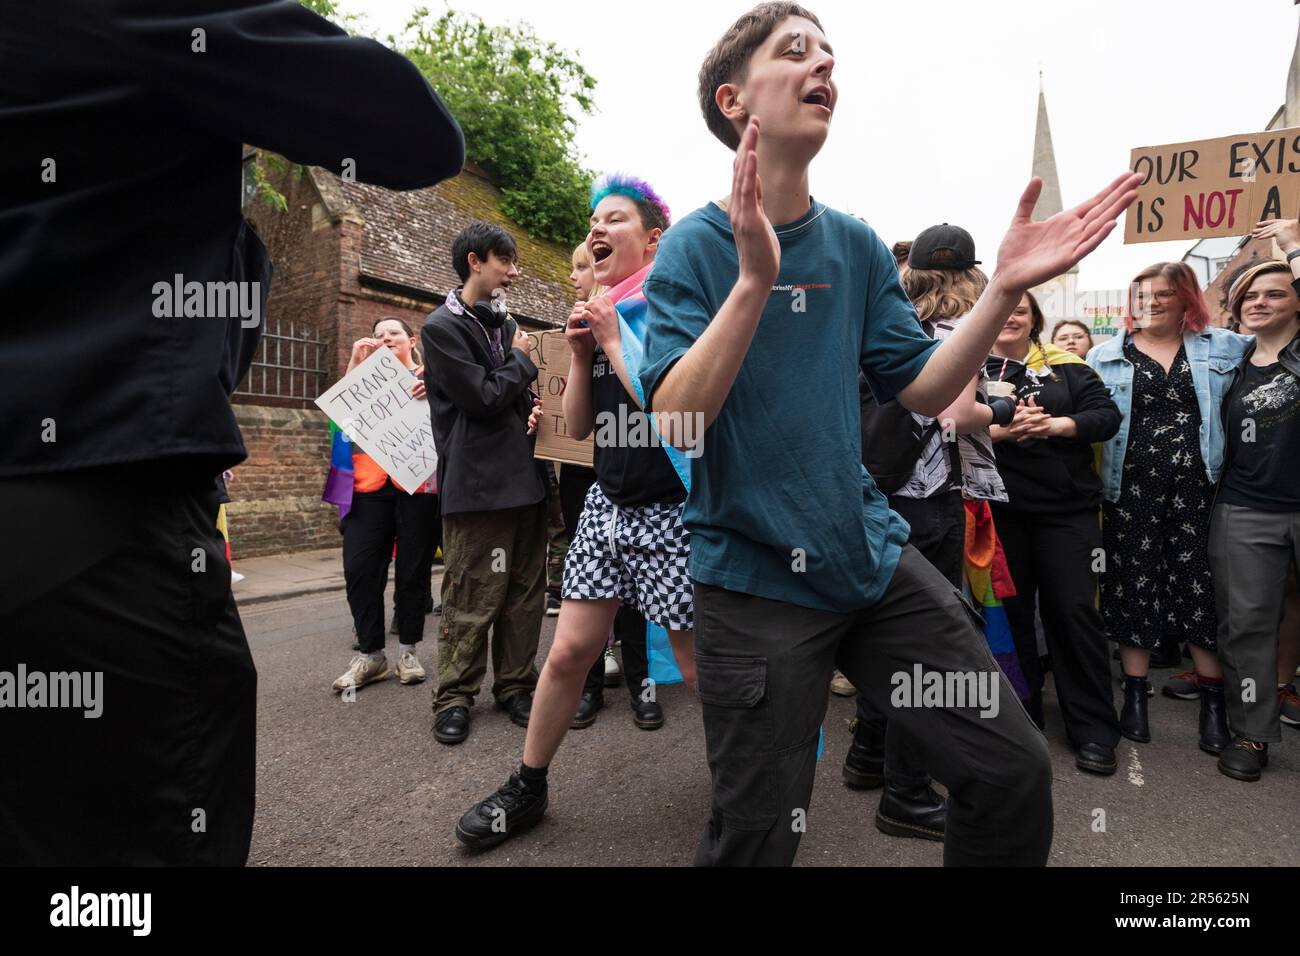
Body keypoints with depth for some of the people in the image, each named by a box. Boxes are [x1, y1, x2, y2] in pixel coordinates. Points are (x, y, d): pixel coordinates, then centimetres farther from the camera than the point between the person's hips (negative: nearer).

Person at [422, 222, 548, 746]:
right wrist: (522, 360, 0)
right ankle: (454, 697, 14)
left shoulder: (507, 324, 18)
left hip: (525, 477, 7)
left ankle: (516, 685, 23)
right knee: (472, 599, -1)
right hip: (479, 482, -7)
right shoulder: (442, 328, -5)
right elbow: (482, 397, -13)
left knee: (526, 593, 11)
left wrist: (537, 407, -1)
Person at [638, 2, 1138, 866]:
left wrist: (1006, 288, -6)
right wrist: (754, 278, -29)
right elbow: (676, 423, -19)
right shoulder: (696, 246, -7)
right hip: (755, 579, -4)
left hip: (874, 556, 5)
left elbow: (923, 391, 7)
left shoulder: (857, 246, 7)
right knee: (760, 836, 6)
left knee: (1015, 770, 5)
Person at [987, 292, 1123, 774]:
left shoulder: (1066, 366, 10)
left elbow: (1107, 415, 3)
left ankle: (1094, 731, 11)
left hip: (1067, 507, 0)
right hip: (999, 509, 0)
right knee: (1011, 611, 9)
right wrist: (1002, 430, -19)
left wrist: (1057, 424, -13)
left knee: (1075, 611, -1)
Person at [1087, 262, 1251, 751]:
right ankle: (1135, 695, 16)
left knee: (1201, 584, 2)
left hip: (1197, 486, 1)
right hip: (1132, 487, 0)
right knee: (1134, 584, 3)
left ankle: (1213, 701, 17)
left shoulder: (1223, 347, 10)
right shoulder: (1106, 357, 9)